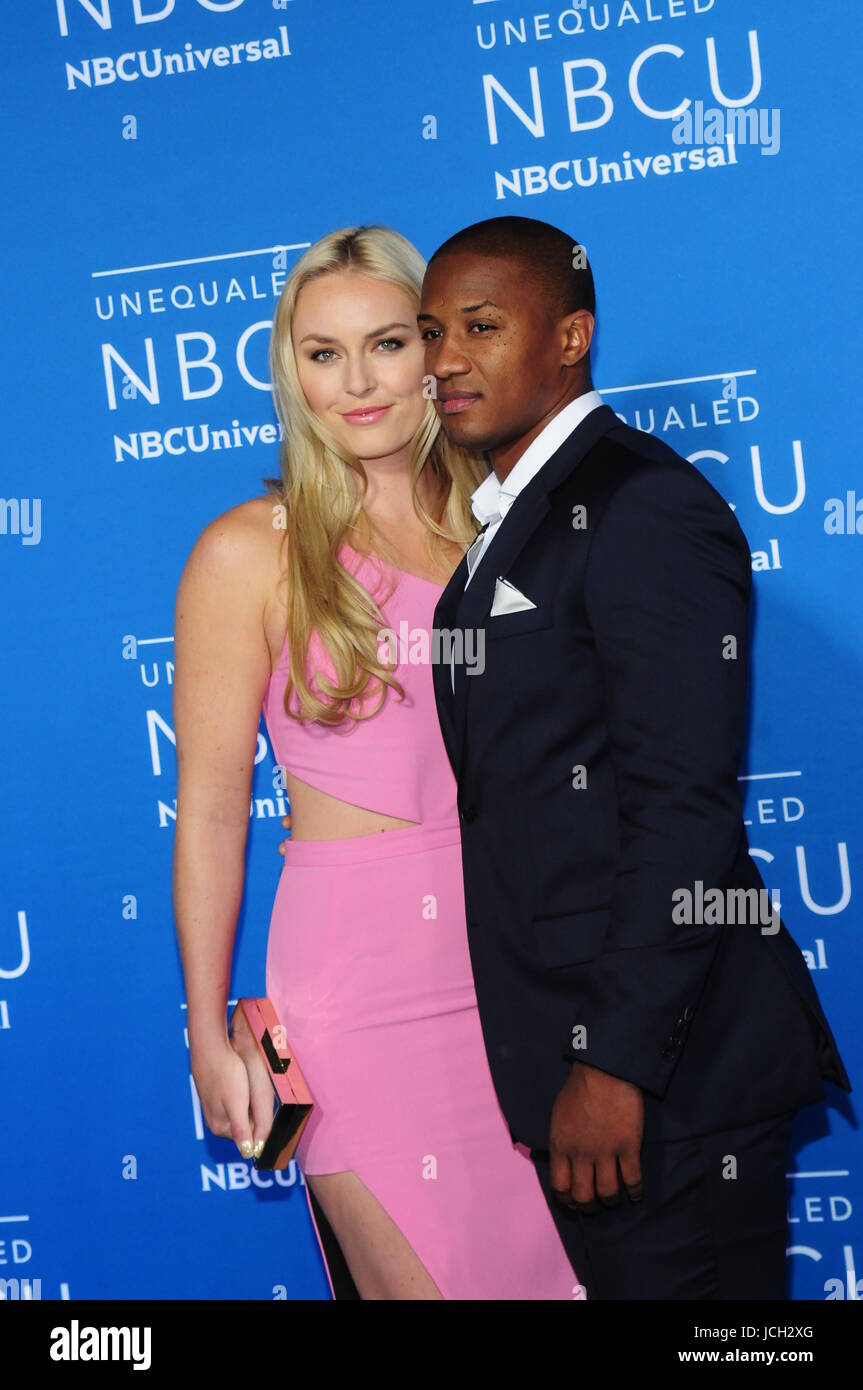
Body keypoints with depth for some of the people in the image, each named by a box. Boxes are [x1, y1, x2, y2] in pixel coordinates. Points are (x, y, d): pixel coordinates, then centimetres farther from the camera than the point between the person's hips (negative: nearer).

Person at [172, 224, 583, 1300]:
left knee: (558, 1261, 9)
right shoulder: (252, 552, -4)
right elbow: (210, 809, -4)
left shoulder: (497, 523, 8)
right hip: (361, 976, -4)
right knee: (422, 1284, -1)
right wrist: (209, 1036, -5)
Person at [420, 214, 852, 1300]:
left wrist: (618, 1064, -20)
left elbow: (683, 810, -18)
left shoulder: (646, 511, -12)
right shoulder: (507, 525, 17)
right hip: (556, 1054, 9)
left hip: (663, 1078, -9)